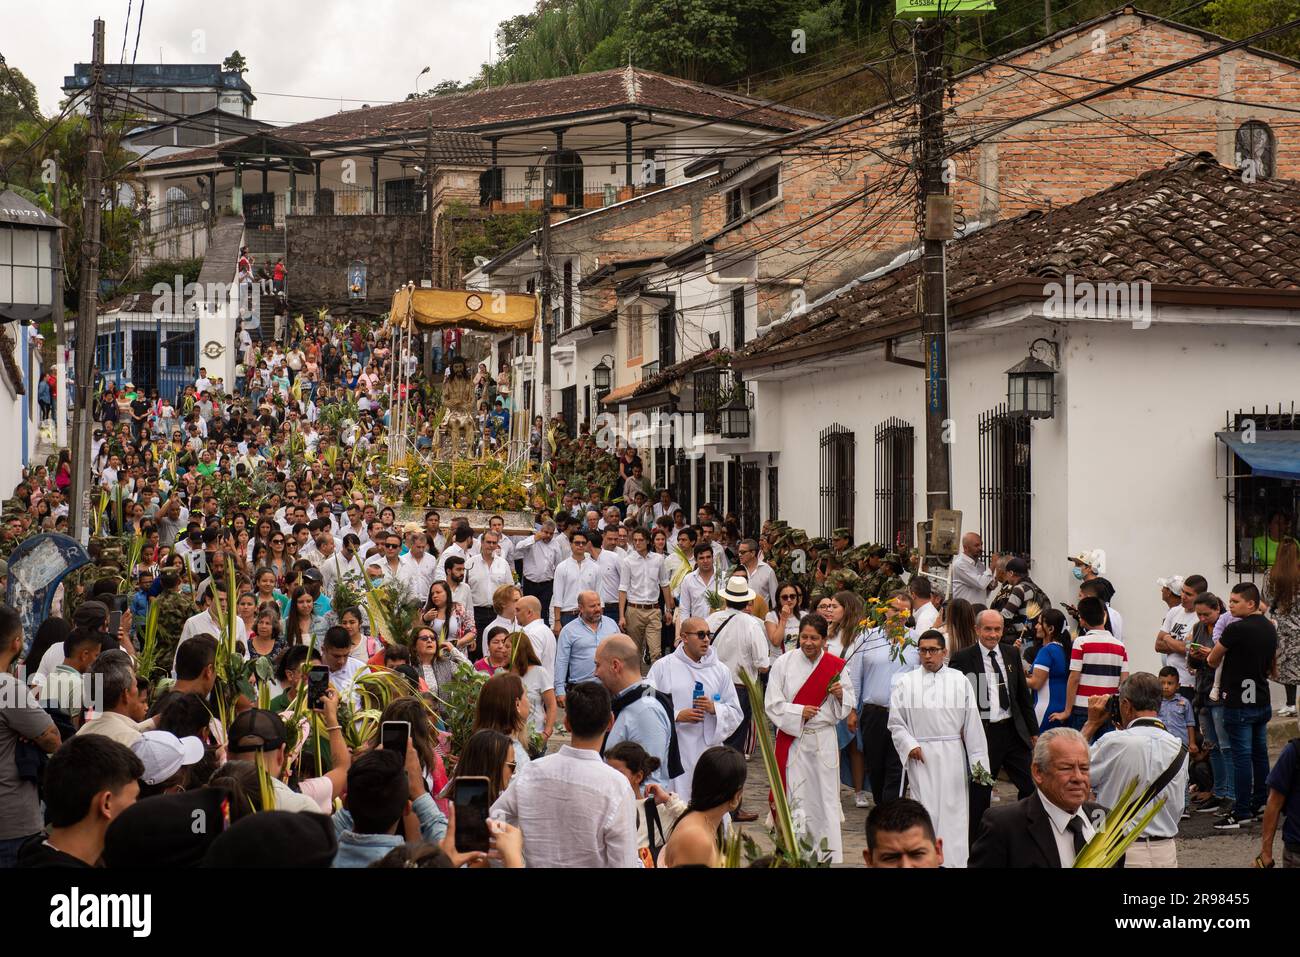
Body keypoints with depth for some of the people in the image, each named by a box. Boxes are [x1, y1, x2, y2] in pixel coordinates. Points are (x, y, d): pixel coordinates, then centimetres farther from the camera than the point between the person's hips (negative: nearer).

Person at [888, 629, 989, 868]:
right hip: (920, 755, 0)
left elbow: (972, 722, 5)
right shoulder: (906, 683, 3)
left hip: (952, 756, 0)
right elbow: (896, 722, 8)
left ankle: (954, 860, 5)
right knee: (925, 810, -1)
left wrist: (977, 759, 3)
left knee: (952, 810, 0)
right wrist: (909, 744, -6)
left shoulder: (959, 681, 4)